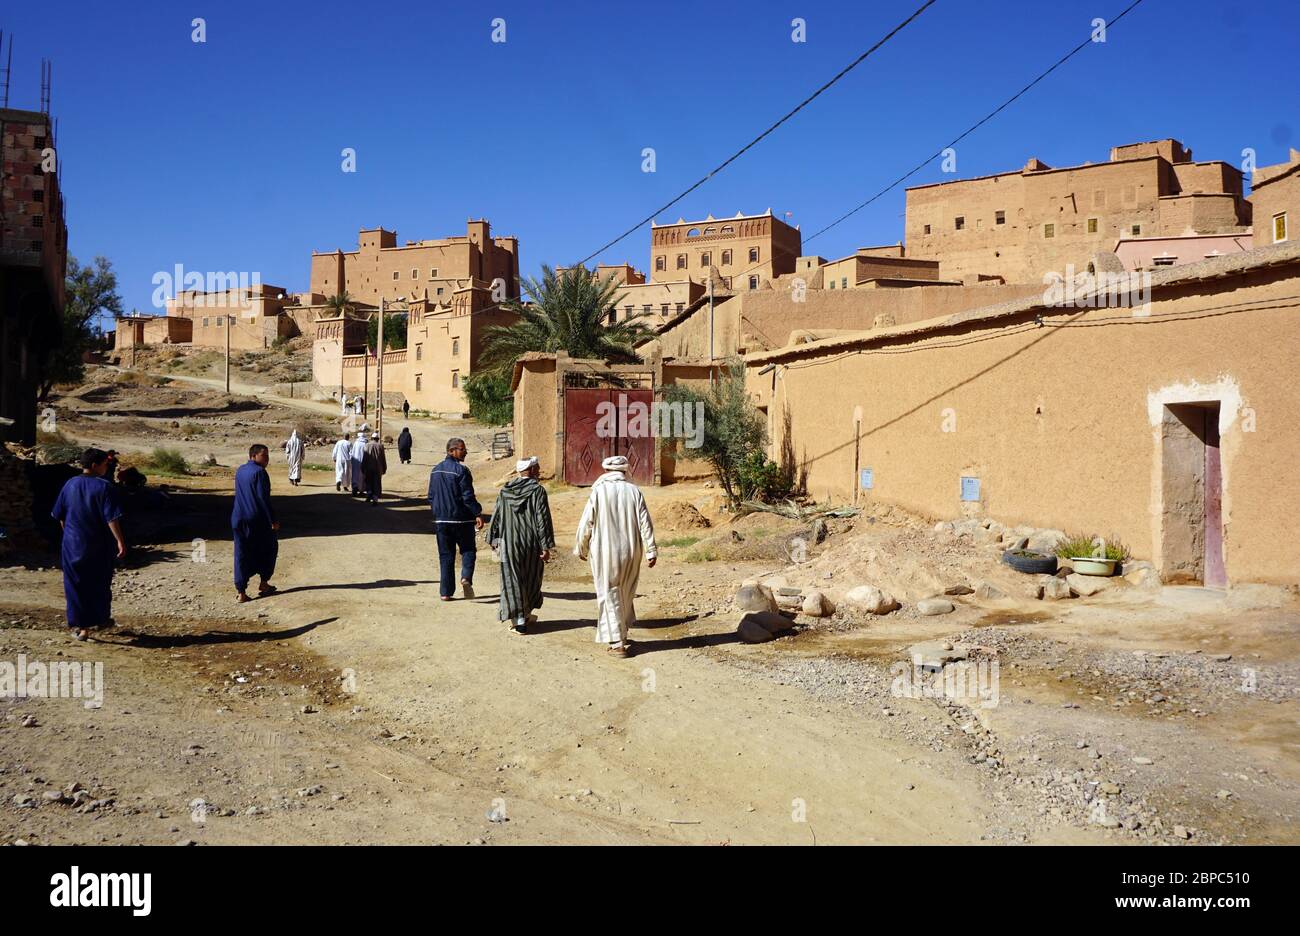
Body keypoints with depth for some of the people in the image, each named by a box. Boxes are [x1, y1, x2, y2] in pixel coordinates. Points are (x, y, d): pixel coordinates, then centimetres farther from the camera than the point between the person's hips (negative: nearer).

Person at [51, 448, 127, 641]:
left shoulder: (70, 485, 2)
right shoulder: (104, 487, -14)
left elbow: (60, 516, 10)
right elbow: (112, 518, -19)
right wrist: (120, 541, -15)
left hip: (73, 545, 3)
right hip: (99, 546, -3)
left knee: (76, 585, 9)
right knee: (100, 584, 14)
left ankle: (79, 625, 9)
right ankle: (101, 619, 27)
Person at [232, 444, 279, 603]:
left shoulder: (240, 471, 11)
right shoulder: (259, 472, -14)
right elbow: (263, 498, -18)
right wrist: (273, 520, -15)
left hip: (238, 519, 6)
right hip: (258, 520, -6)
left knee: (241, 554, 6)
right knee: (269, 549, 14)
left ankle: (240, 591, 1)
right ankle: (263, 584, 18)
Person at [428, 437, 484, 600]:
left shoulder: (435, 470, 9)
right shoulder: (460, 470, -13)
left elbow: (431, 496, 15)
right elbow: (468, 496, -16)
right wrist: (478, 514, -12)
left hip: (441, 520, 6)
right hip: (461, 519, -5)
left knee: (445, 555, 9)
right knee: (468, 550, 9)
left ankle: (445, 592, 7)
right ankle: (466, 577, -16)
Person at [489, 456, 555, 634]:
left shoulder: (505, 491, 2)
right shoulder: (538, 491, -10)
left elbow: (496, 517, 6)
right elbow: (542, 519, -13)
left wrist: (494, 540, 16)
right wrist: (546, 546, -11)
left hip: (509, 543, 2)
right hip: (532, 544, -2)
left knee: (513, 581, 5)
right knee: (531, 579, 17)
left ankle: (519, 620, 0)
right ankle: (526, 614, 30)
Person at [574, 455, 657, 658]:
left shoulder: (599, 491, -8)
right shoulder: (634, 491, -2)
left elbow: (586, 523, -4)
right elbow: (645, 522, -3)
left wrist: (581, 548, 10)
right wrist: (651, 550, 1)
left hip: (605, 552, -3)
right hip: (630, 552, 3)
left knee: (610, 596, 5)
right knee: (626, 594, 19)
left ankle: (617, 643, 4)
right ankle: (622, 632, 29)